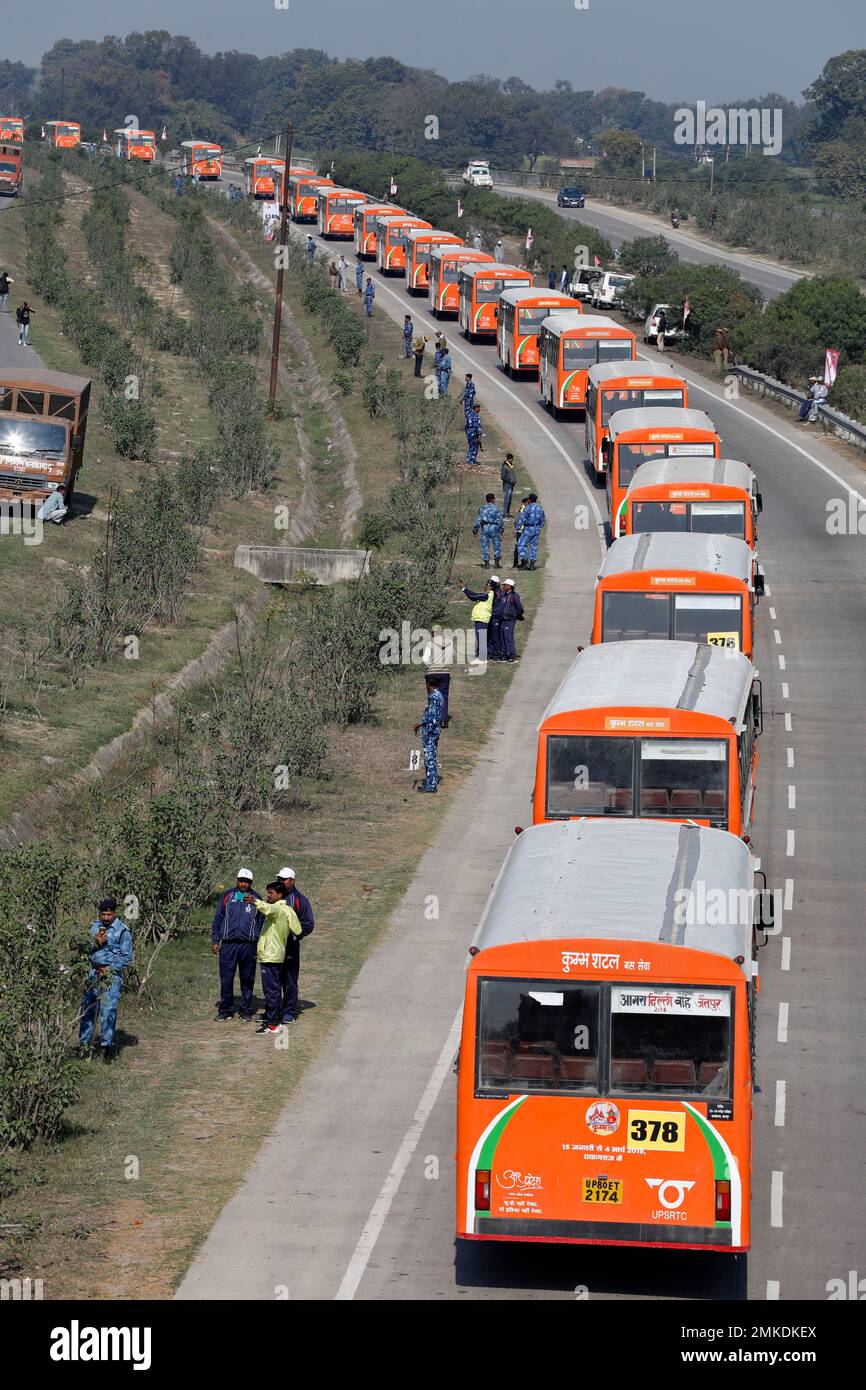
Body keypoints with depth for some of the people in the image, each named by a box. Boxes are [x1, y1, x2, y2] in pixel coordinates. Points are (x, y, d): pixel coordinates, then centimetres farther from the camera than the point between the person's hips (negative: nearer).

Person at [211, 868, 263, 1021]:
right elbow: (217, 919, 11)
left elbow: (261, 922, 12)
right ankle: (225, 1010, 8)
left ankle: (246, 1011, 13)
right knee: (226, 979, -1)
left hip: (249, 945, 0)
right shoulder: (227, 896, 8)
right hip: (228, 944, 0)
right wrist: (215, 940, 4)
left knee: (247, 980, 5)